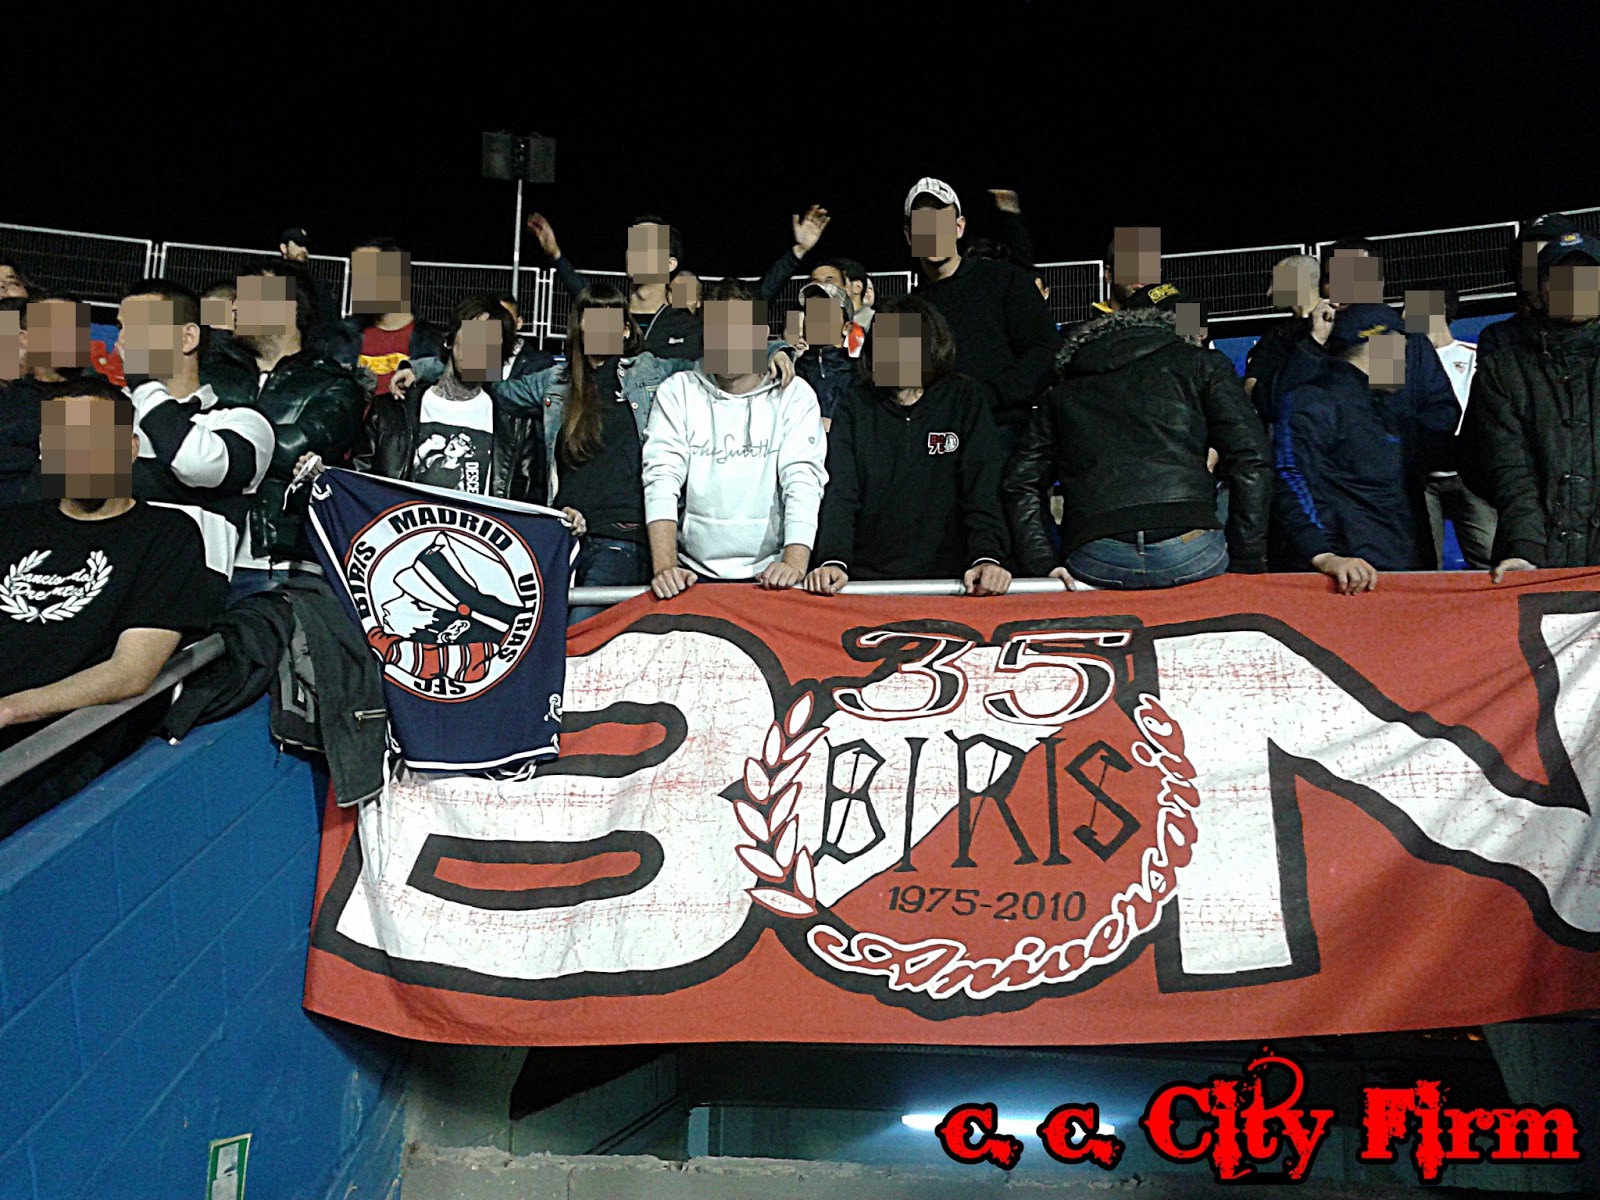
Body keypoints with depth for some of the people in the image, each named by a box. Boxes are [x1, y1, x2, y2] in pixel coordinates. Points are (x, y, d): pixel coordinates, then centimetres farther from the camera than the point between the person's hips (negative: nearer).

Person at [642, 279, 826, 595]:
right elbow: (662, 476, -3)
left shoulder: (794, 394, 5)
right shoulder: (678, 391, 7)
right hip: (694, 574, 1)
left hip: (769, 577, -1)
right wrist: (664, 566, -19)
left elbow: (803, 480, -6)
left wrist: (795, 562, -23)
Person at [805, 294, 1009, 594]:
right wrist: (833, 561, -19)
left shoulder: (965, 401, 11)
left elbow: (983, 491, 0)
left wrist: (987, 558, -17)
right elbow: (840, 496, -1)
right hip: (864, 579, 2)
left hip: (944, 578, -1)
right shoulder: (852, 416, 13)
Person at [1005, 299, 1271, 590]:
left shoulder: (1060, 394, 27)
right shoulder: (1203, 363, 22)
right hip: (1189, 551, -1)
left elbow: (1022, 484, 14)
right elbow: (1250, 465, 10)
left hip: (1094, 564, 1)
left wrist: (1043, 566, 8)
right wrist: (1246, 565, 9)